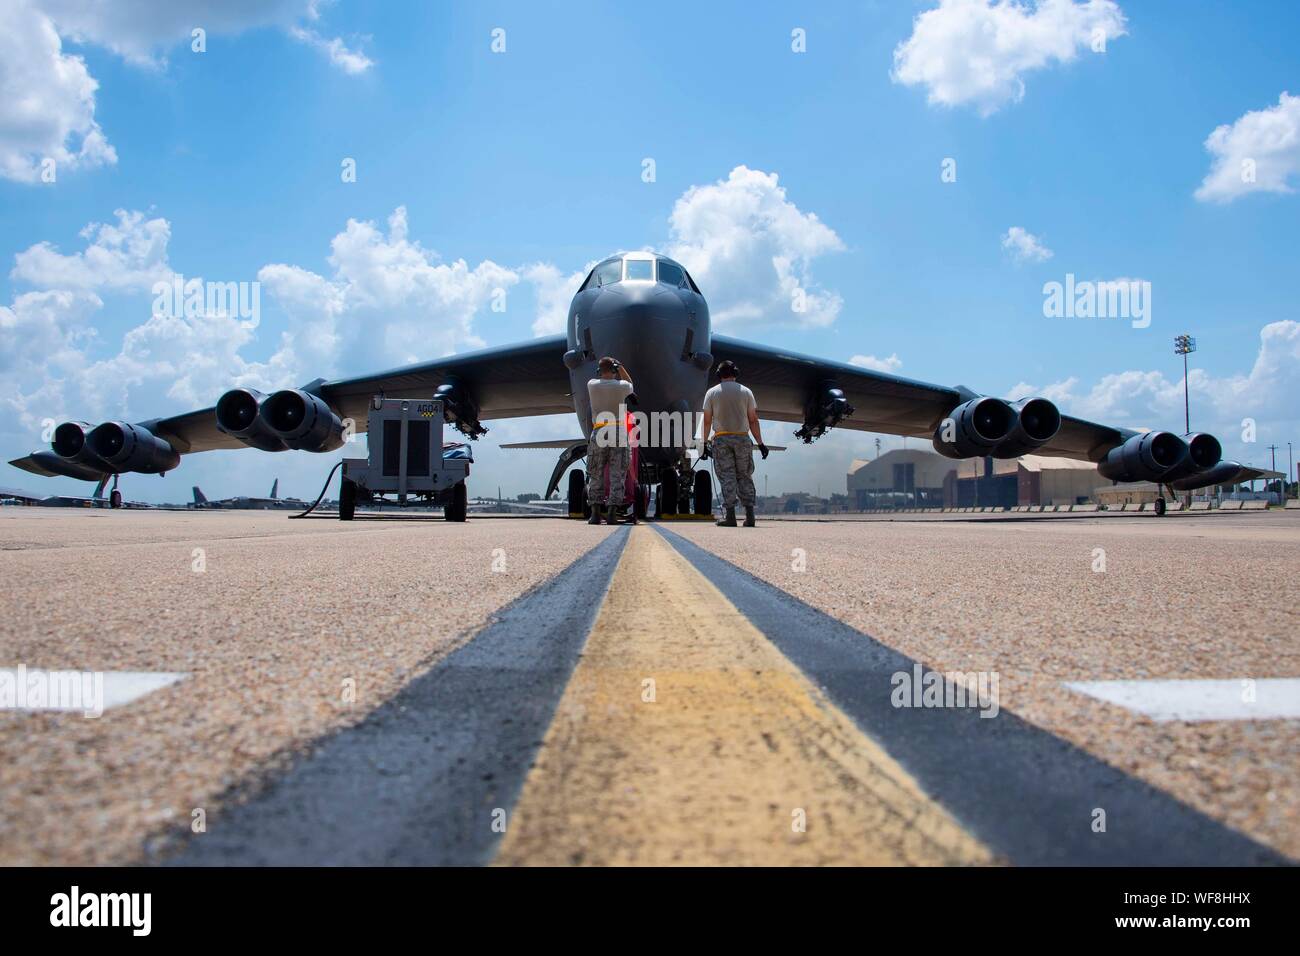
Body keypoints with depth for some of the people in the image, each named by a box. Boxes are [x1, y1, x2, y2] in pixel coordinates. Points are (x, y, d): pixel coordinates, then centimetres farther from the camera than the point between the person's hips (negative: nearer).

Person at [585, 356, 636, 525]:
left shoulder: (592, 385, 0)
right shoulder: (622, 386, -1)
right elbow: (630, 383, 24)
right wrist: (620, 367, 28)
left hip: (598, 434, 1)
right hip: (619, 434, -1)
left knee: (595, 475, 8)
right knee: (617, 475, 2)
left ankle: (595, 513, 4)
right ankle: (612, 513, -4)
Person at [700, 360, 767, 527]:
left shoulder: (712, 393, 5)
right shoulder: (745, 392, 7)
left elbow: (706, 421, 1)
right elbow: (753, 420, 4)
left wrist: (704, 444, 5)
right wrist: (760, 443, 8)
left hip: (721, 439, -1)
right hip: (742, 438, 1)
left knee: (727, 476, -1)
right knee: (744, 477, 7)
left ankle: (730, 515, -8)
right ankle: (749, 515, 0)